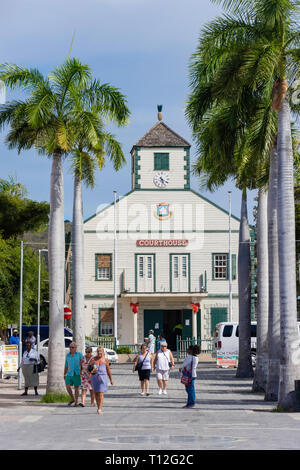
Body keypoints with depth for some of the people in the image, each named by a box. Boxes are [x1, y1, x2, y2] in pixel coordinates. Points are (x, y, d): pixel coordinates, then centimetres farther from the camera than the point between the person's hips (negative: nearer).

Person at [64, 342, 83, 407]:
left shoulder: (79, 354, 0)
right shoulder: (67, 355, 11)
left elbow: (82, 364, -4)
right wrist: (65, 374, 16)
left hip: (77, 374, -3)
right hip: (69, 374, 3)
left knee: (76, 388, 2)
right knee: (68, 386, -7)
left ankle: (76, 402, 13)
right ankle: (72, 399, 14)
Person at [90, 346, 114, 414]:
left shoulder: (105, 360, 3)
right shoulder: (93, 359, 3)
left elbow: (108, 370, 10)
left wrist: (111, 380, 13)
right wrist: (92, 371, -18)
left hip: (103, 378, -2)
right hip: (95, 378, 2)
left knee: (101, 394, -11)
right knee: (96, 393, 9)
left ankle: (100, 409, -16)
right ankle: (98, 407, 25)